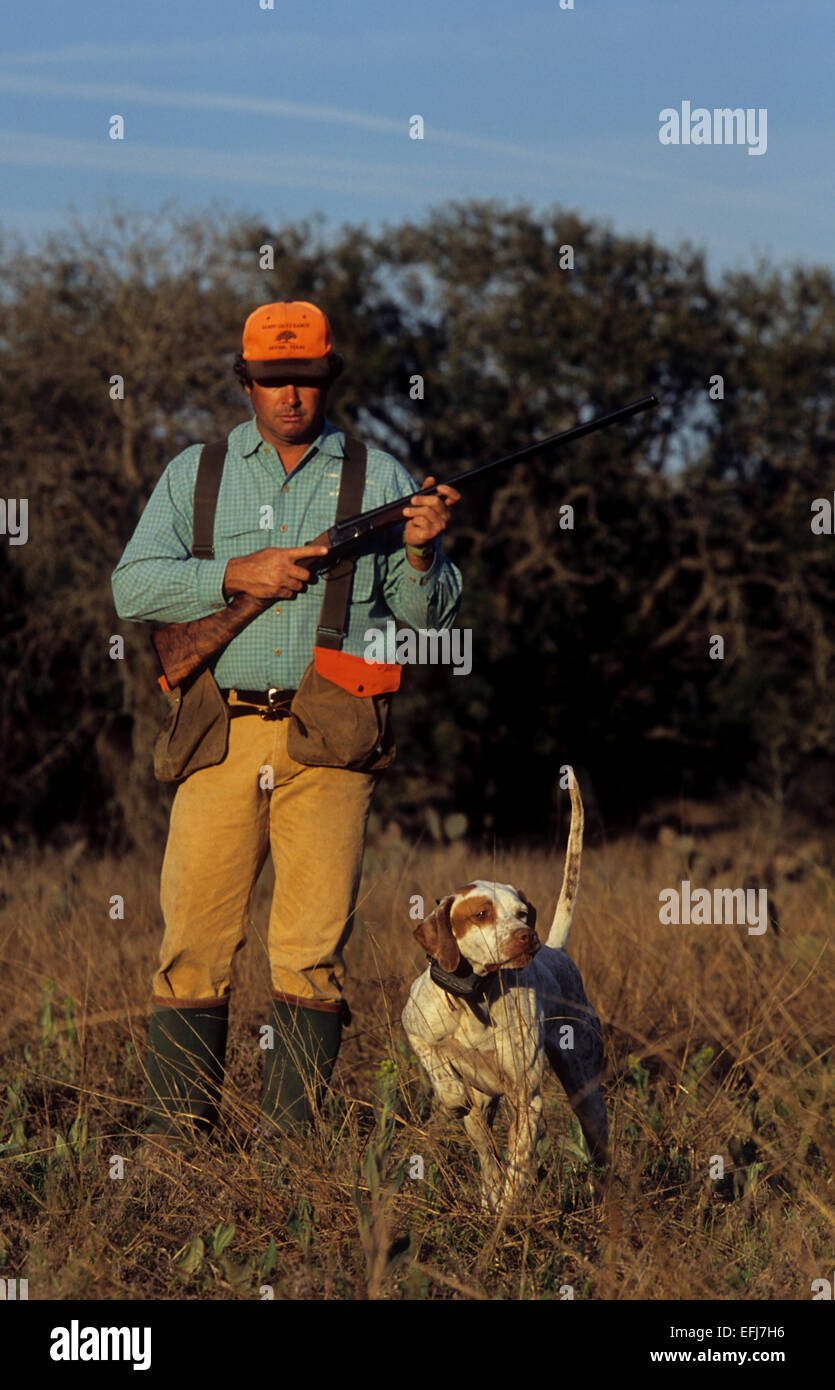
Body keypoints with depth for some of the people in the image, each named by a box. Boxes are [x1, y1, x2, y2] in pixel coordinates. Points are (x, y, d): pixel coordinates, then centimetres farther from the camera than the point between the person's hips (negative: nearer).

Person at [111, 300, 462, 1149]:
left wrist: (421, 553, -9)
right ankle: (172, 1138, 3)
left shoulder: (377, 477, 13)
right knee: (194, 942, -3)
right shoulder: (194, 474, 14)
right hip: (221, 736, 0)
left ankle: (288, 1147, 1)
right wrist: (236, 575, -8)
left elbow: (430, 614, 12)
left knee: (313, 950, -4)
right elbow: (133, 587, 4)